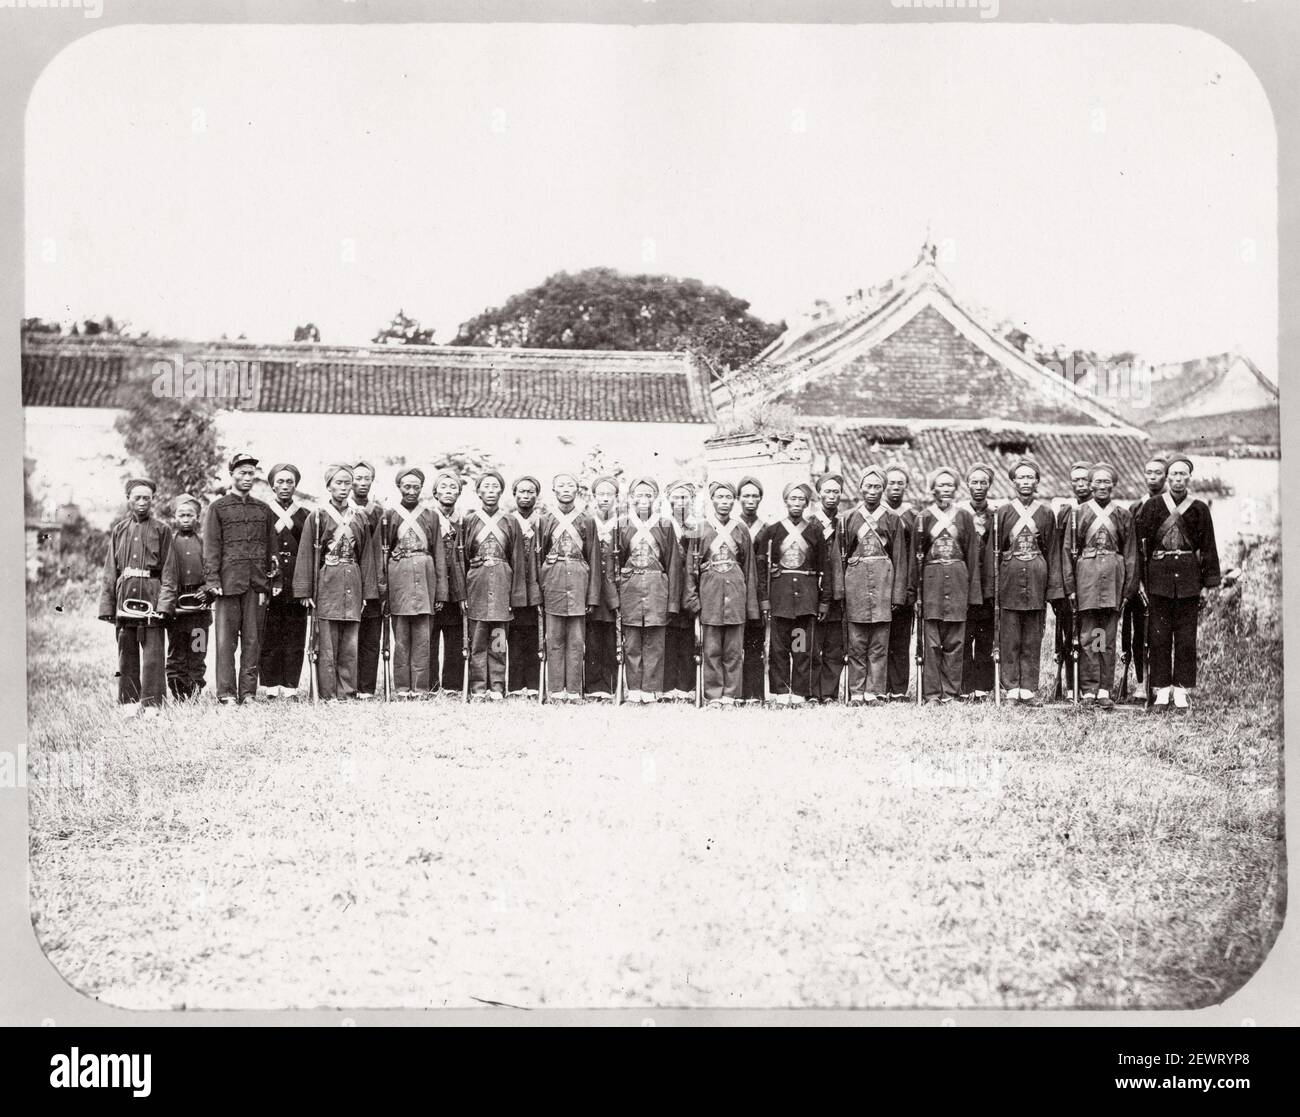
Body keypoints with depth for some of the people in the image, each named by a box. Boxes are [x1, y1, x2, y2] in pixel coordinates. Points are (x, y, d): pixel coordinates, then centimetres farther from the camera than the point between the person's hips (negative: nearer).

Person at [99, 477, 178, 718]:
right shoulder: (119, 530, 14)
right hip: (124, 595, 3)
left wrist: (165, 602, -9)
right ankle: (129, 703, 13)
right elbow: (110, 571, 13)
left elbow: (168, 571, 1)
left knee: (153, 653, -7)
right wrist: (107, 605, 6)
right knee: (126, 653, 6)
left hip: (152, 594, -3)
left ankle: (151, 704, -4)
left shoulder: (161, 530, 6)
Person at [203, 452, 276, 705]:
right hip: (229, 580, -3)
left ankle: (249, 692, 8)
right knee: (226, 639, -3)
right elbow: (211, 547, 0)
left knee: (253, 640, 3)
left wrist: (268, 584, 7)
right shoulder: (218, 508, 5)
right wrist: (212, 580, -10)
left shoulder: (263, 510, 14)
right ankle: (226, 693, 0)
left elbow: (271, 549, 14)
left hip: (257, 584, 3)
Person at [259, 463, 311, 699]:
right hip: (269, 584, -2)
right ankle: (270, 687, 3)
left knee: (295, 640, 1)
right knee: (269, 639, -2)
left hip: (296, 586, 2)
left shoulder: (305, 515, 13)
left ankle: (290, 686, 5)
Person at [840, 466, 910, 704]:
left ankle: (875, 691, 4)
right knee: (856, 642, 1)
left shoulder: (893, 520, 8)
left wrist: (898, 594, -1)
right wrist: (840, 591, 4)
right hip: (856, 580, 1)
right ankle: (857, 692, 5)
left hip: (883, 581, -1)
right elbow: (843, 555, 11)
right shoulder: (850, 519, 10)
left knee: (879, 643, 0)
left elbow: (900, 559, 6)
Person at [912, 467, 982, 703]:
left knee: (954, 640, 2)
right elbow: (917, 556, 6)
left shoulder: (964, 517, 8)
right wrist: (916, 588, 0)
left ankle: (951, 691, 7)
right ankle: (932, 692, 1)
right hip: (931, 580, -1)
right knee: (931, 640, -2)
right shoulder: (924, 518, 6)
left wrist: (973, 591, 2)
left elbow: (972, 555, 7)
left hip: (957, 579, 1)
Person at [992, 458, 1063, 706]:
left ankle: (1029, 688, 8)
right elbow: (993, 550, 5)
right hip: (1009, 578, -1)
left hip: (1037, 579, 1)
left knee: (1033, 639, 3)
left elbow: (1052, 551, 7)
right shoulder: (1003, 512, 4)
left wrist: (1054, 587, 1)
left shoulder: (1046, 513, 7)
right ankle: (1011, 688, 5)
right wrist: (993, 585, -1)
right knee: (1010, 638, 0)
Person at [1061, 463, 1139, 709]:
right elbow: (1068, 550, 4)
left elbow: (1131, 554, 9)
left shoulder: (1123, 515, 9)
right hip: (1086, 577, -1)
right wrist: (1070, 587, -2)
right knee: (1087, 638, -1)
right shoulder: (1079, 513, 5)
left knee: (1108, 639, 4)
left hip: (1113, 577, 1)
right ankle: (1088, 691, 2)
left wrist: (1128, 588, 3)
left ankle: (1104, 690, 9)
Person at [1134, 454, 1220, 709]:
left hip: (1188, 576, 1)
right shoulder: (1152, 505, 4)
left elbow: (1208, 548, 8)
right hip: (1158, 574, -1)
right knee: (1159, 636, 1)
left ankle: (1181, 690, 9)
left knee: (1186, 637, 3)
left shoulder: (1199, 509, 6)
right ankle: (1162, 689, 7)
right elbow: (1138, 543, 1)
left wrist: (1207, 585, 3)